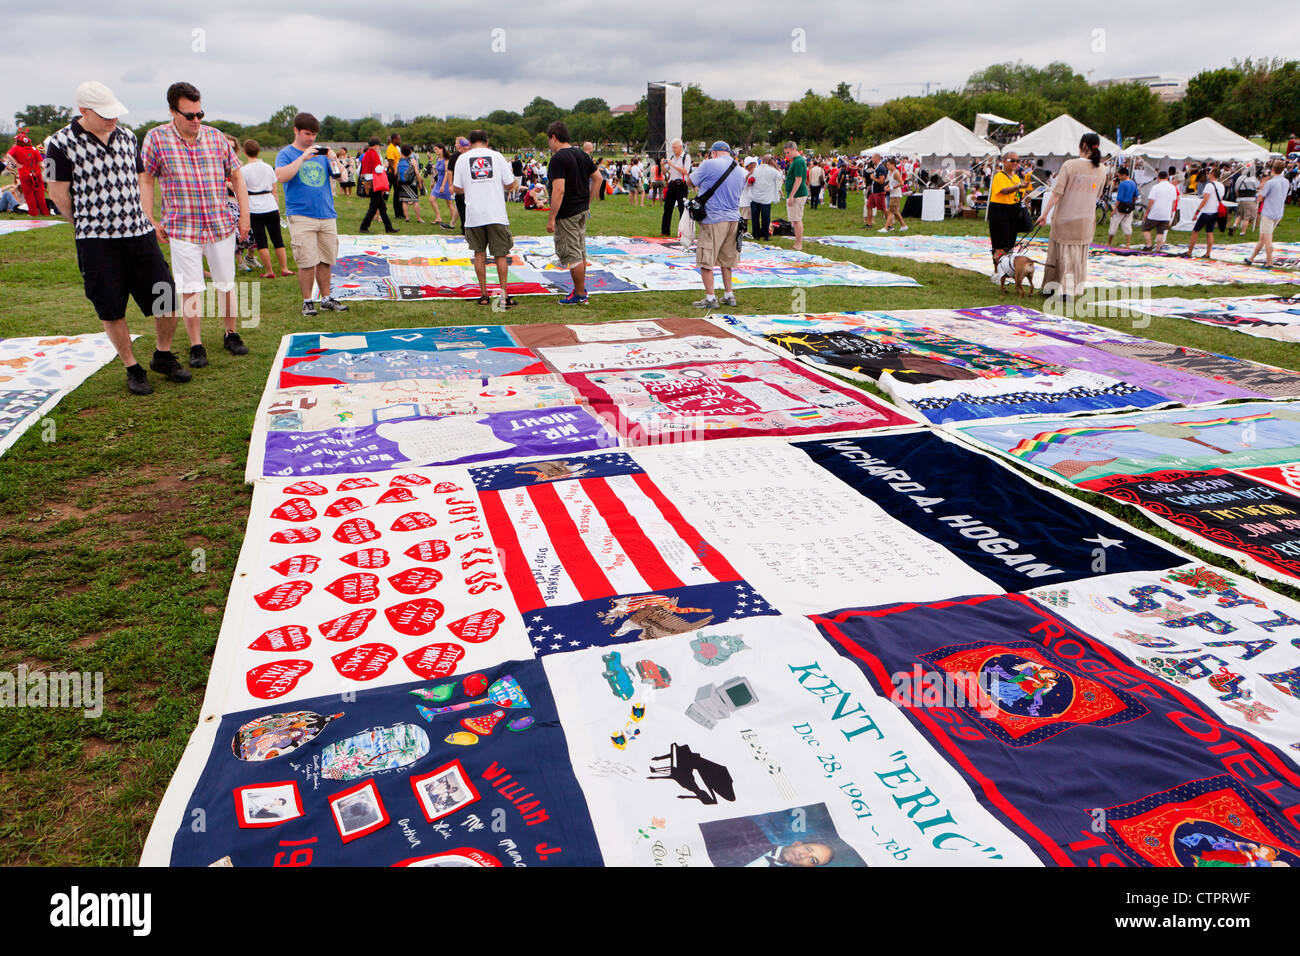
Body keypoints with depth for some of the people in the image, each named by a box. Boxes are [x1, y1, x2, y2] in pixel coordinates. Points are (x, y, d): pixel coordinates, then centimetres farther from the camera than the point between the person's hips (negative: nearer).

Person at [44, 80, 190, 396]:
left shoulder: (127, 137, 10)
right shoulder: (62, 144, -6)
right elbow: (59, 194, -1)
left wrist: (143, 219, 12)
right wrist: (91, 228, 7)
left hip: (140, 233, 4)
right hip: (96, 240, -4)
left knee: (167, 300, 1)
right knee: (112, 311, 2)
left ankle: (163, 356, 24)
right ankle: (133, 370, 17)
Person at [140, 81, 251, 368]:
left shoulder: (216, 137, 3)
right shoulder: (156, 138, -3)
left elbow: (236, 176, 10)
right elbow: (146, 180, 2)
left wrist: (244, 215, 4)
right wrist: (151, 221, -3)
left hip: (221, 226, 2)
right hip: (182, 229, -2)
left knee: (226, 285, 10)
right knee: (190, 289, -3)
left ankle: (231, 334, 26)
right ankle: (196, 346, 7)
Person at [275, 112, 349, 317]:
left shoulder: (321, 153, 15)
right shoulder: (286, 154, 3)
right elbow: (281, 176, -16)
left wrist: (334, 159, -7)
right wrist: (303, 157, -18)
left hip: (327, 214, 4)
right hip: (301, 216, -4)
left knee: (326, 260, 8)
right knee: (307, 262, -7)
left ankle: (326, 298, 18)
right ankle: (307, 301, 4)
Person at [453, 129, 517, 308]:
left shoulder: (463, 158, 5)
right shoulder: (496, 156, 3)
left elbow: (457, 188, 7)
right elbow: (510, 184, 5)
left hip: (474, 215, 1)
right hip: (497, 214, -1)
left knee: (479, 253, 11)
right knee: (500, 254, 4)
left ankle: (484, 295, 12)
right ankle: (504, 295, -1)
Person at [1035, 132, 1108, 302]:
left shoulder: (1070, 165, -13)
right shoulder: (1101, 170, 2)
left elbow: (1057, 193, -15)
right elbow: (1097, 195, 14)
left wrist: (1045, 213, -9)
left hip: (1064, 219, -3)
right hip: (1086, 219, 3)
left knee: (1063, 253, 6)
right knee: (1079, 255, 12)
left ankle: (1050, 287, 14)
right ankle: (1074, 290, 13)